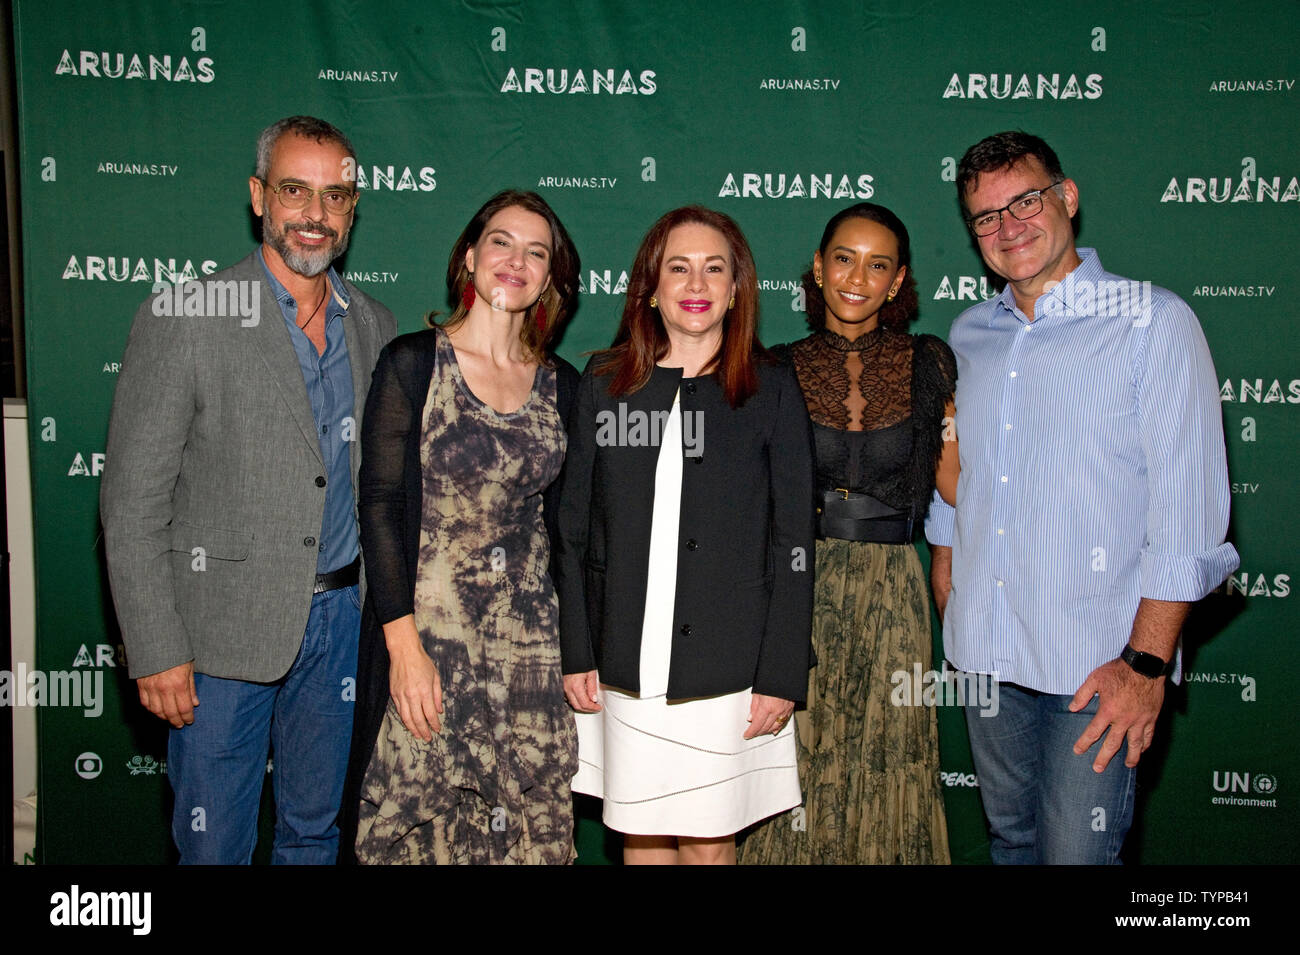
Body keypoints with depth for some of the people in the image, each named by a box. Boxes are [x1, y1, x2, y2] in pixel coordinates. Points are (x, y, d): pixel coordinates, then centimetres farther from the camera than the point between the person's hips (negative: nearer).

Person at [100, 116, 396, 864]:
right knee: (214, 845, 9)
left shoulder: (376, 326, 6)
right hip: (223, 632, -4)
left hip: (341, 618, 4)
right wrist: (156, 651, -13)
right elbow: (133, 503, -10)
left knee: (315, 831, 19)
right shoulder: (182, 320, -9)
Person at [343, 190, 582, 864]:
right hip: (426, 632, -3)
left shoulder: (561, 385, 7)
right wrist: (404, 644, -14)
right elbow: (380, 504, -8)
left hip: (530, 641, 3)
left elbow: (561, 520, 12)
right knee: (416, 813, 5)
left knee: (527, 820, 7)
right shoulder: (412, 362, -4)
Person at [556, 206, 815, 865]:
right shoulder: (604, 385, 6)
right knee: (639, 833, 12)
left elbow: (792, 544, -1)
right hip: (625, 668, 2)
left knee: (709, 839, 6)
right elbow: (573, 529, 7)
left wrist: (782, 675, -5)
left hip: (727, 673, -1)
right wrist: (576, 654, 2)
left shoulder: (771, 392, 1)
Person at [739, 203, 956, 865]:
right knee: (799, 761, 6)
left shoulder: (929, 364, 4)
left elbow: (954, 477, 8)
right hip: (798, 587, 0)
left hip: (890, 590, 1)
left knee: (883, 763, 8)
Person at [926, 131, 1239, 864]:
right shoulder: (969, 336, 10)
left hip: (1099, 662, -5)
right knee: (1012, 839, 17)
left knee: (1078, 851, -2)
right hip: (987, 652, 5)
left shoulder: (1152, 321, -6)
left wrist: (1147, 662, -15)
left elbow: (1188, 507, -10)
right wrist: (945, 599, 12)